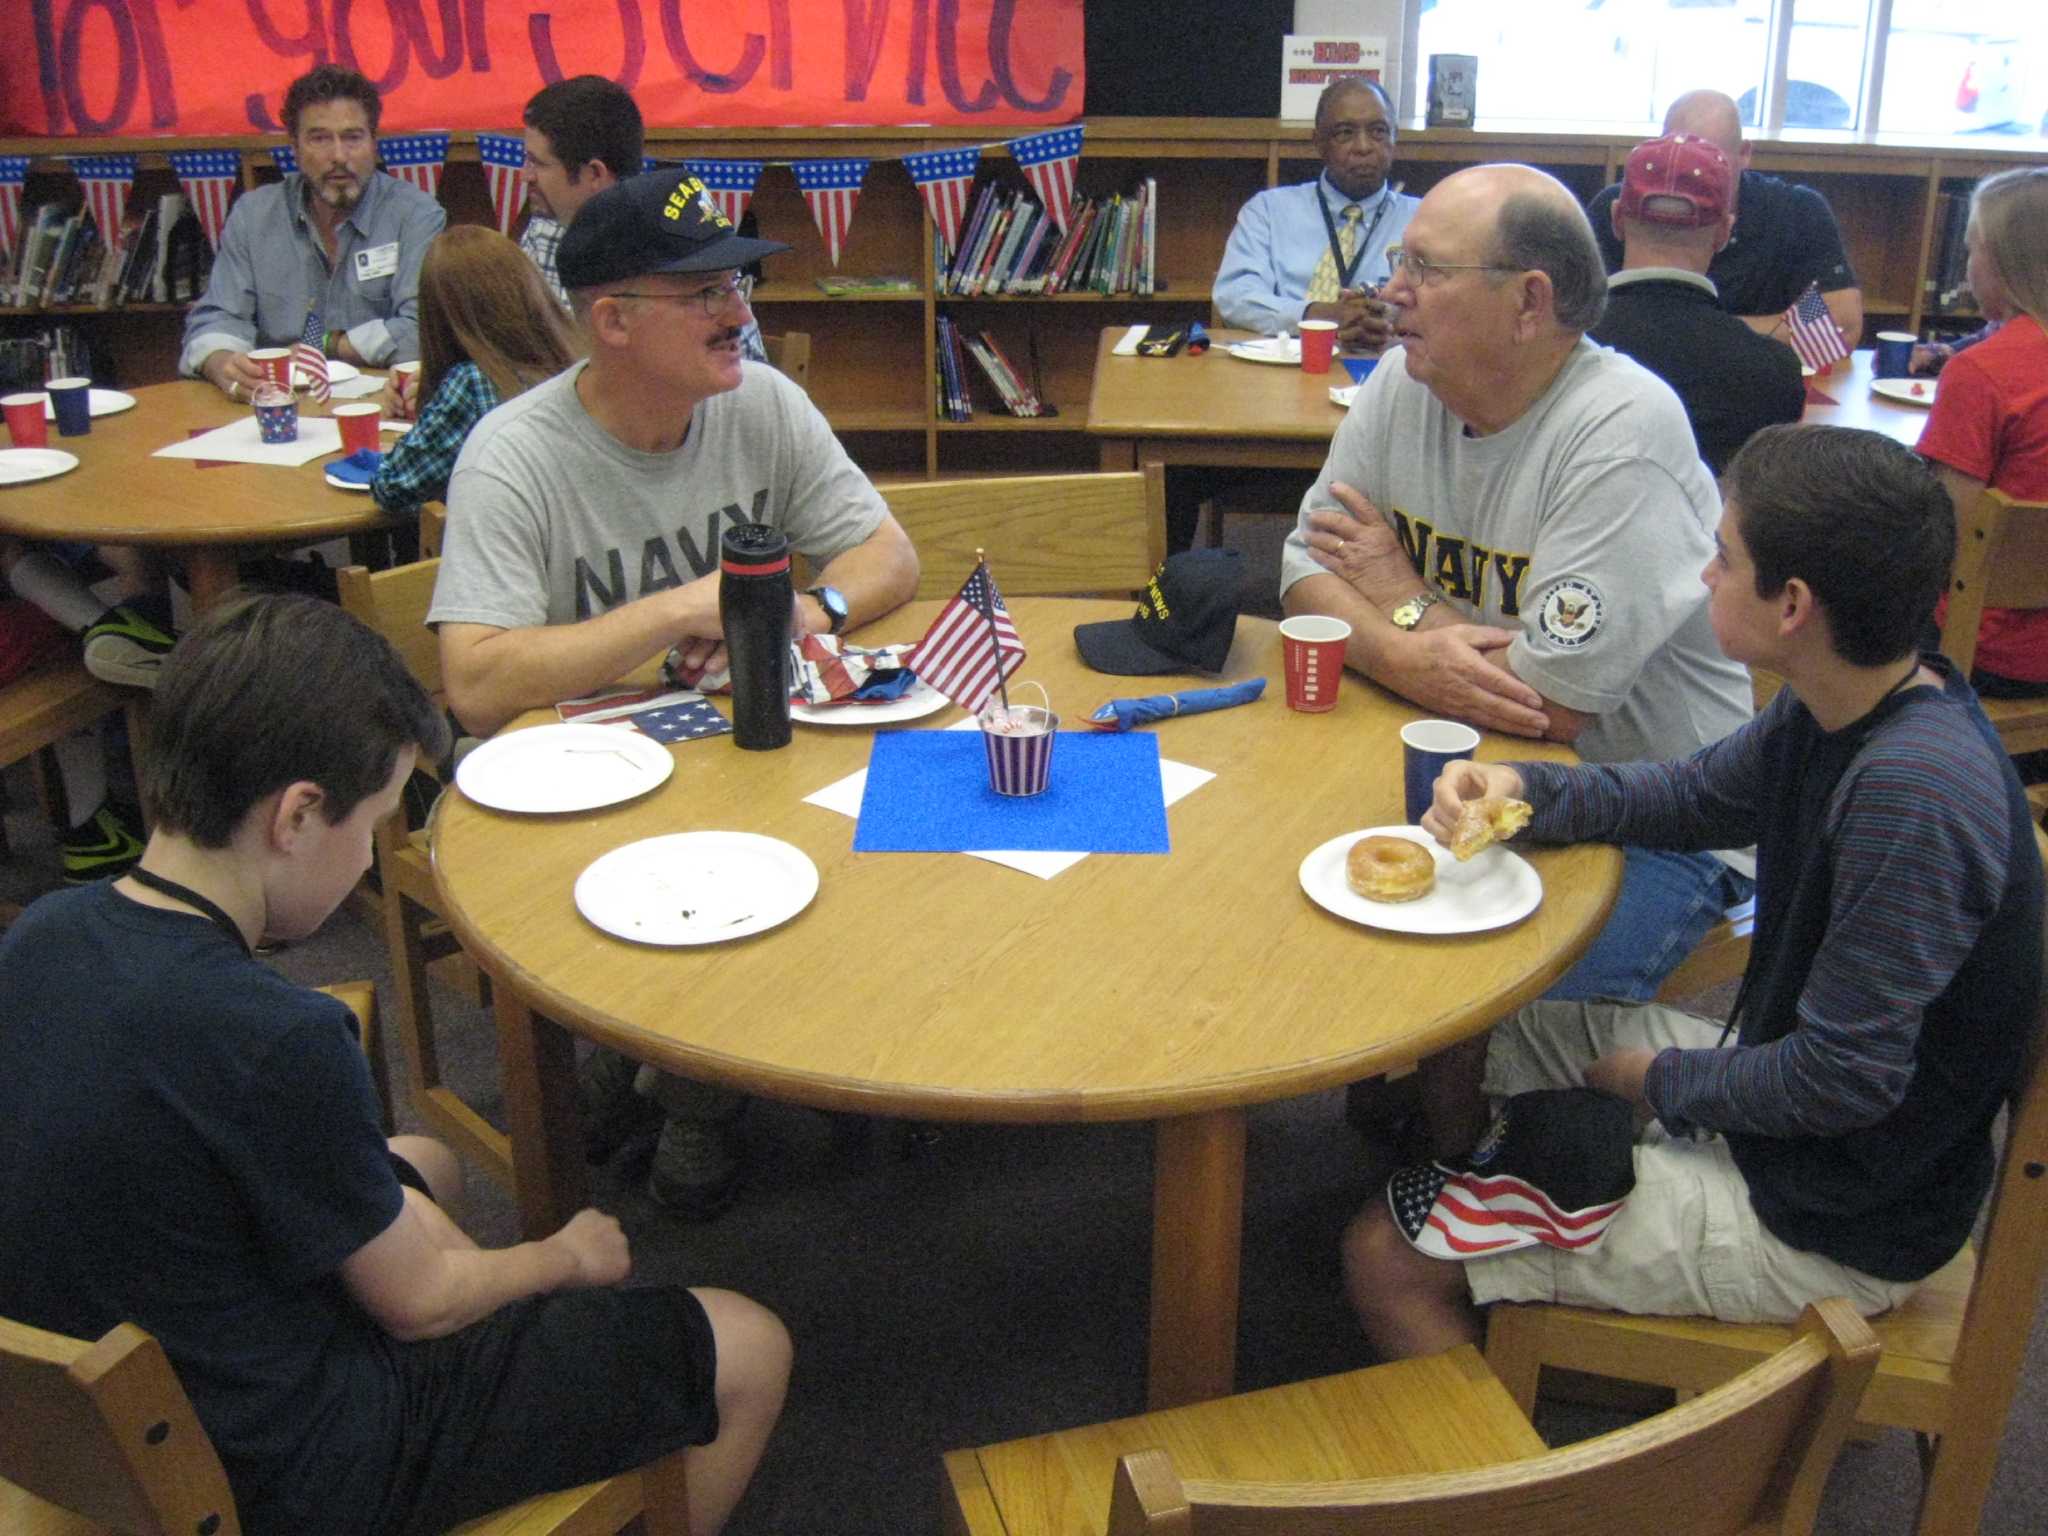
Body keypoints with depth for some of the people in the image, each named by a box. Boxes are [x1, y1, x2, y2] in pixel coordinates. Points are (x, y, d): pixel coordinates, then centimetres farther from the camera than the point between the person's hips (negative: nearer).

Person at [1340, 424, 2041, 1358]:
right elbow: (1692, 797, 11)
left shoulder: (1914, 791, -33)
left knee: (1387, 1260, -11)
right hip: (1784, 1088, 9)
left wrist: (1667, 1086, -11)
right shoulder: (1845, 707, -5)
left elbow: (1846, 1078, -29)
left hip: (1833, 1228, -9)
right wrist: (1523, 788, -7)